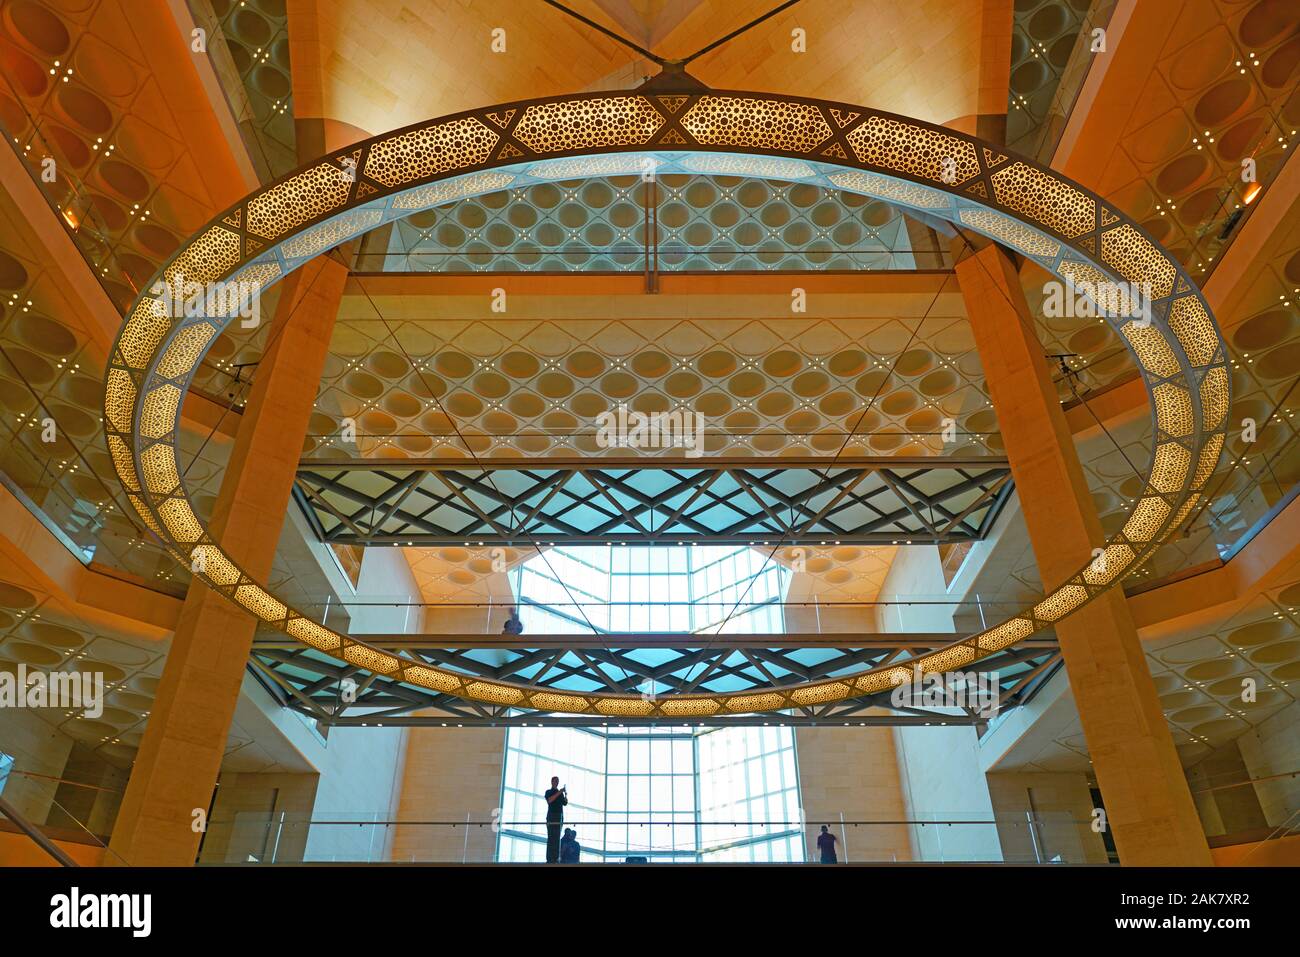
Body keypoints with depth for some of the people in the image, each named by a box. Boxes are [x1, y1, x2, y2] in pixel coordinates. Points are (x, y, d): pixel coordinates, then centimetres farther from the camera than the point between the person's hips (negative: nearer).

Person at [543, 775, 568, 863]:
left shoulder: (560, 793, 21)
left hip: (560, 816, 5)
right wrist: (559, 793, -18)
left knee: (557, 838, -2)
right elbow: (549, 800, -13)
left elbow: (565, 803, 10)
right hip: (551, 816, -5)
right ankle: (549, 858, -15)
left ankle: (556, 858, -6)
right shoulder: (548, 792, 7)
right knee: (551, 837, -12)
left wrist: (566, 794, -7)